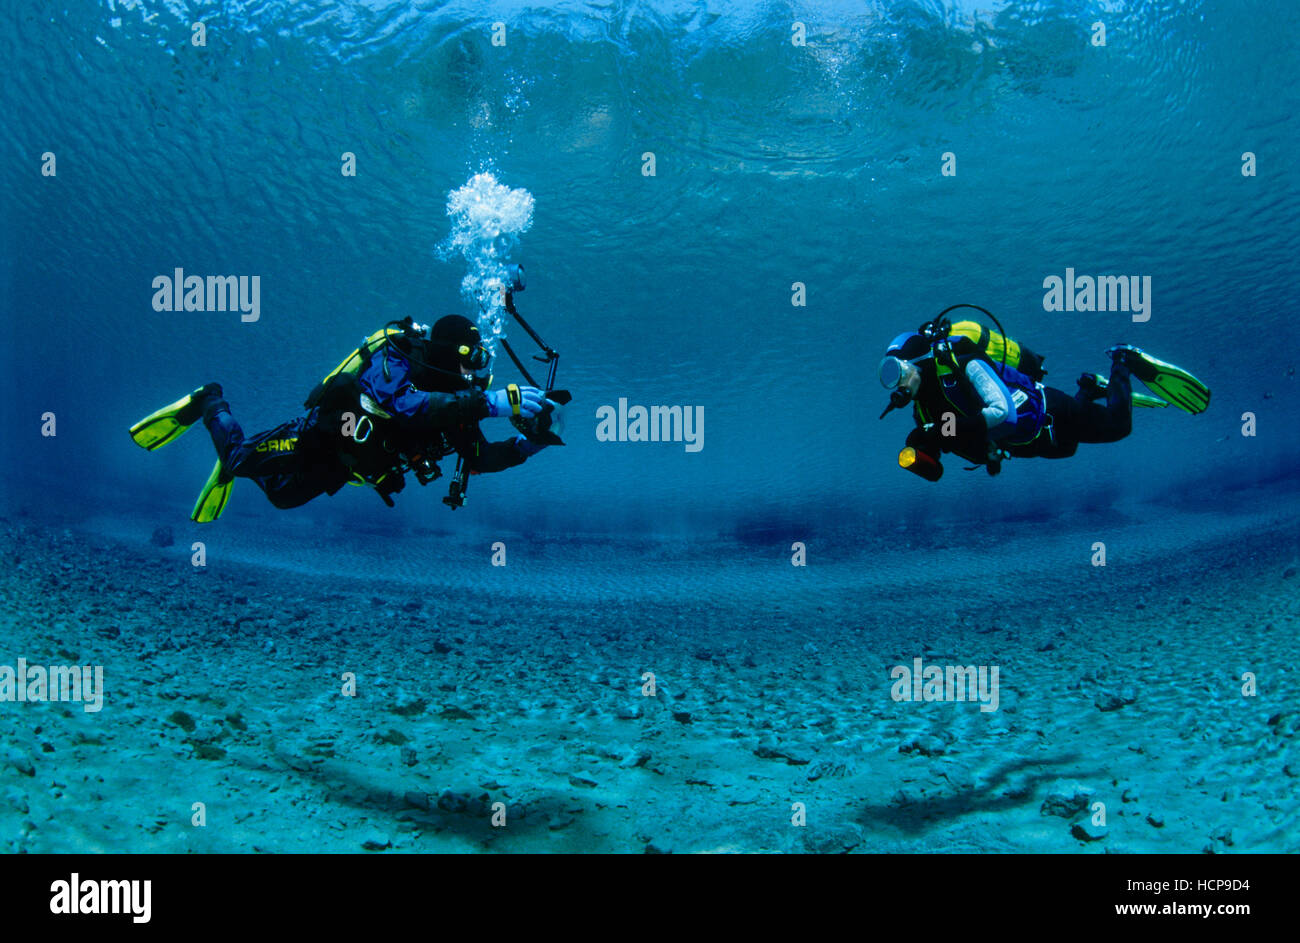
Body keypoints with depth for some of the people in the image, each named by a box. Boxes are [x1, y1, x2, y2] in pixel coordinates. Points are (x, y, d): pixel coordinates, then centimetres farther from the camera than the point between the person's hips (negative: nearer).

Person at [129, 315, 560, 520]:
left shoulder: (455, 403, -12)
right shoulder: (394, 361, -33)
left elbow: (482, 458, -10)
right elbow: (414, 407, -54)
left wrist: (532, 441, -27)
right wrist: (496, 401, -61)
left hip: (336, 465, 7)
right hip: (320, 433, -7)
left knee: (282, 494, 23)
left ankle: (230, 463, 49)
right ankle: (210, 404, 29)